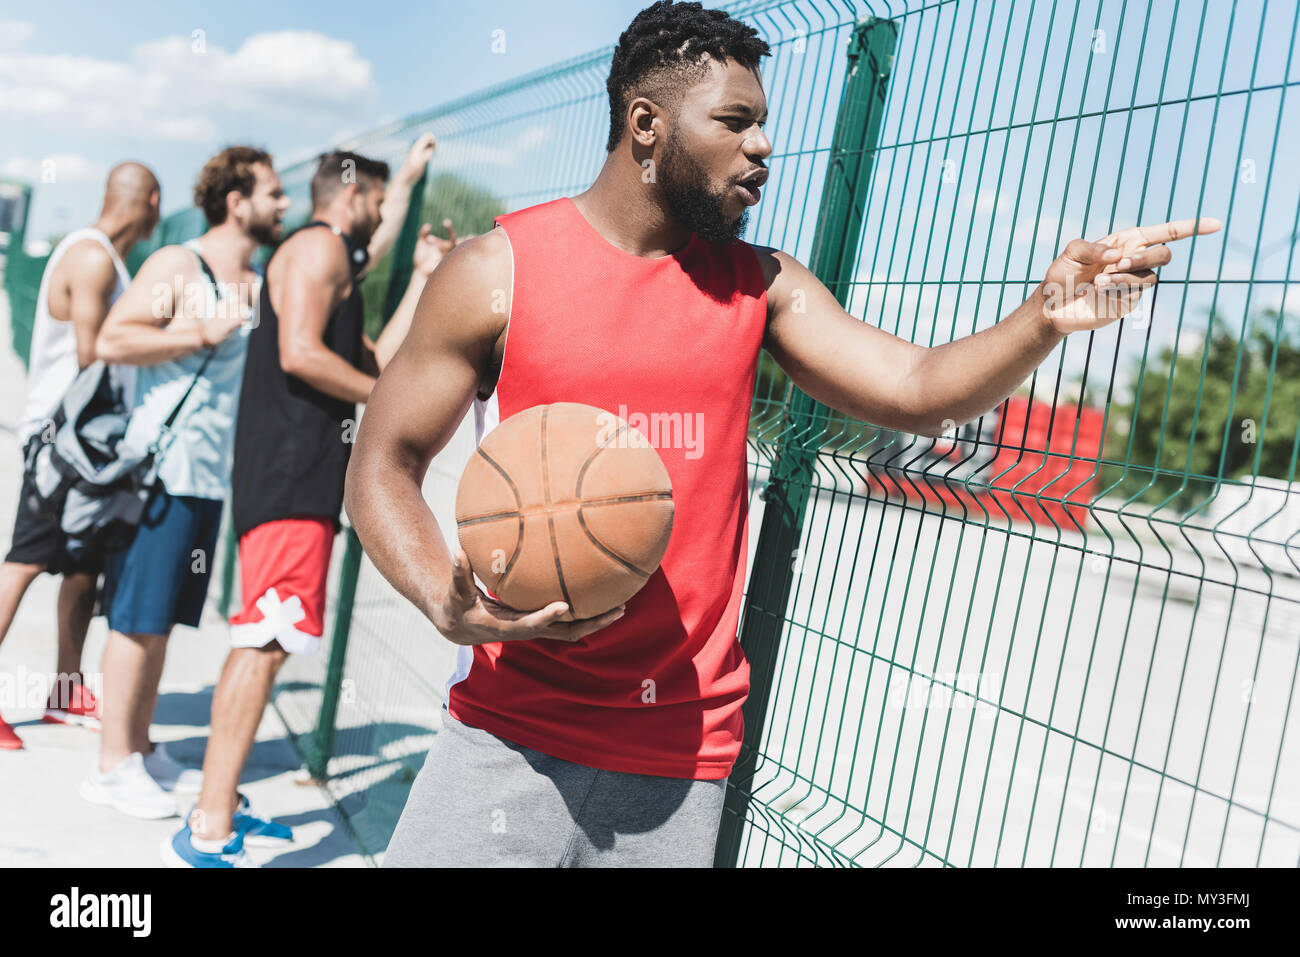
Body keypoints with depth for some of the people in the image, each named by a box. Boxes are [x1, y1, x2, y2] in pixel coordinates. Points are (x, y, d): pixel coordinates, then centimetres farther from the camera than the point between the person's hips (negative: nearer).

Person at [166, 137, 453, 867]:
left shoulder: (333, 263, 27)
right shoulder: (319, 245, -4)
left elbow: (373, 360, 24)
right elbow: (299, 353, -18)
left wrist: (423, 275, 28)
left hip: (304, 476, 11)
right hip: (290, 474, -11)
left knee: (263, 642, 14)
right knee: (265, 642, -13)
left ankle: (222, 805, 22)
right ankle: (207, 834, -12)